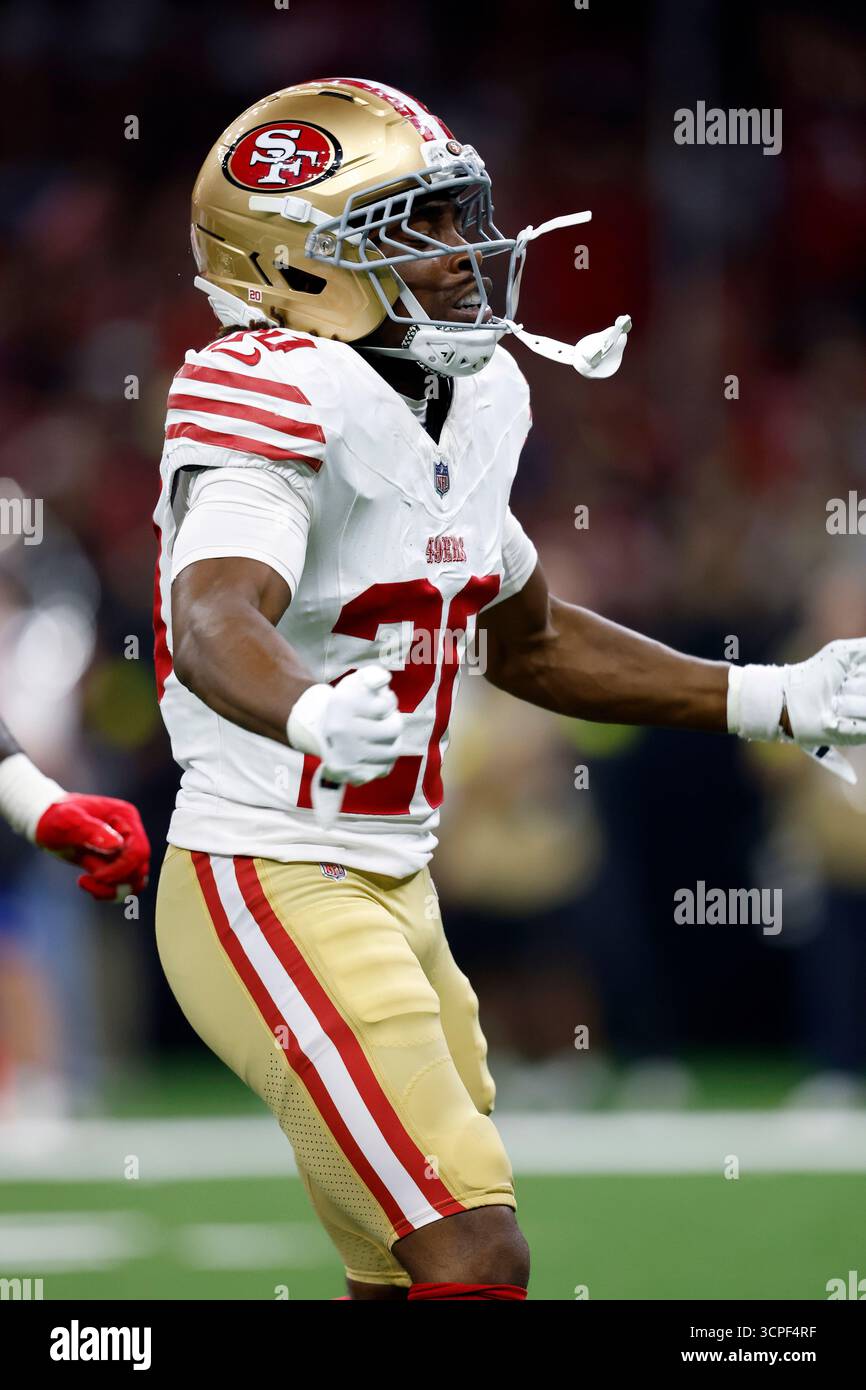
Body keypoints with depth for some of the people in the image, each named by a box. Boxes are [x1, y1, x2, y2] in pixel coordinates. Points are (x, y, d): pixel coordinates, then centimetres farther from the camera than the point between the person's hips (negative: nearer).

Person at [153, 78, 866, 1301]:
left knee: (413, 1270, 15)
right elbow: (214, 621, -37)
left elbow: (527, 640, 26)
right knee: (477, 1261, -16)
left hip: (396, 893, 10)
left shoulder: (472, 399, 9)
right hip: (273, 891, -9)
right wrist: (311, 717, -59)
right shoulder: (285, 396, -19)